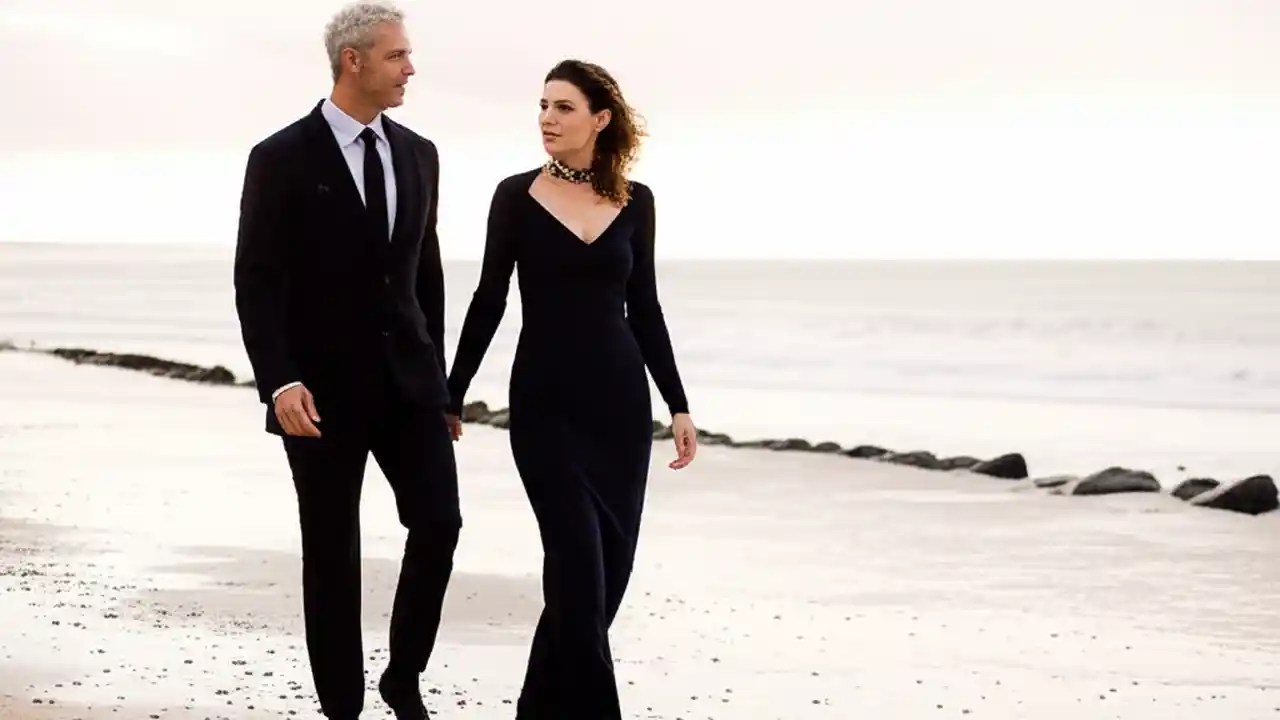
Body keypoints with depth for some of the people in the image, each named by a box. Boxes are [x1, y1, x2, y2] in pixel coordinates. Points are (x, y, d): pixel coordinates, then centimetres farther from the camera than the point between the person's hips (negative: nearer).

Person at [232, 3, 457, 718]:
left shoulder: (418, 154, 8)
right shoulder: (282, 159, -8)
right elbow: (256, 282, -11)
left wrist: (435, 372, 15)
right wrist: (279, 383, -21)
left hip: (407, 378, 4)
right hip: (323, 386, -4)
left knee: (439, 523, -6)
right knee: (333, 551, 3)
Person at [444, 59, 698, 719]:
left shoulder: (634, 201, 5)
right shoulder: (517, 195, -2)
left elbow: (644, 308, 9)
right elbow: (489, 299, 2)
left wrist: (678, 405, 6)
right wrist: (451, 394, 2)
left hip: (620, 398, 3)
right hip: (545, 400, -3)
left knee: (610, 566, 6)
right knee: (581, 565, -11)